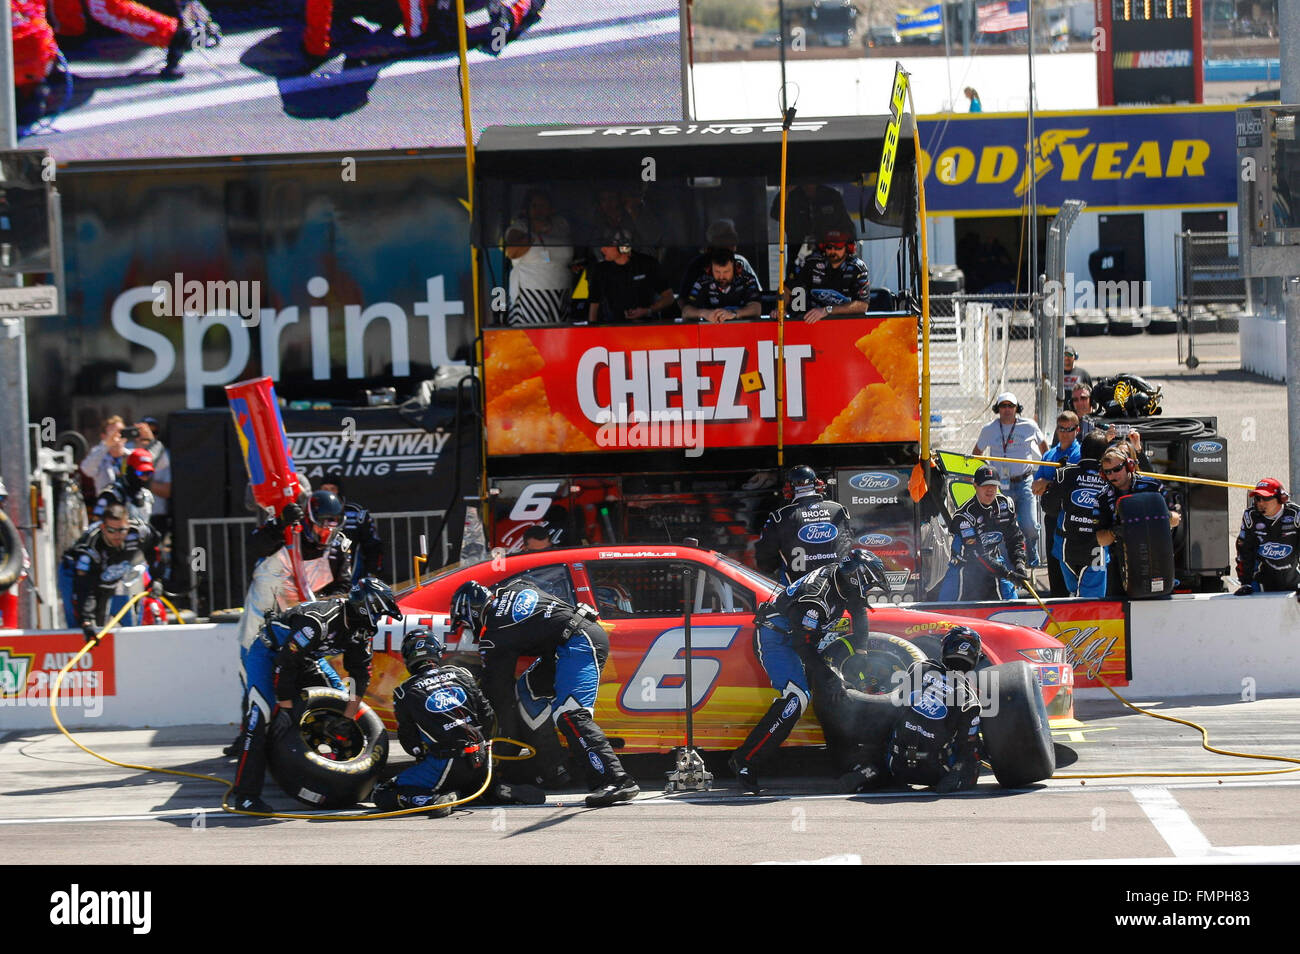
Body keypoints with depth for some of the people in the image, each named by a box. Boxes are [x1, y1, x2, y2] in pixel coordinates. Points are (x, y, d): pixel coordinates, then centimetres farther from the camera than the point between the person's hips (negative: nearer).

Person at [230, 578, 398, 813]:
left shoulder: (360, 630, -10)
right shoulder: (318, 622, -36)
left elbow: (360, 673, -2)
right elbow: (284, 664, -32)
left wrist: (349, 718, -5)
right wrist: (286, 709, -25)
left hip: (307, 657, 9)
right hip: (270, 652, -9)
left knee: (341, 699, 4)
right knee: (260, 714, -23)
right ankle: (244, 794, -25)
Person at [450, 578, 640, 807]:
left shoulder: (493, 638, -1)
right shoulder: (516, 588, 19)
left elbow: (499, 690, 4)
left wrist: (508, 737, 13)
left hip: (579, 643, -10)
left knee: (571, 717, -21)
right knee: (529, 689, 19)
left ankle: (618, 781, -35)